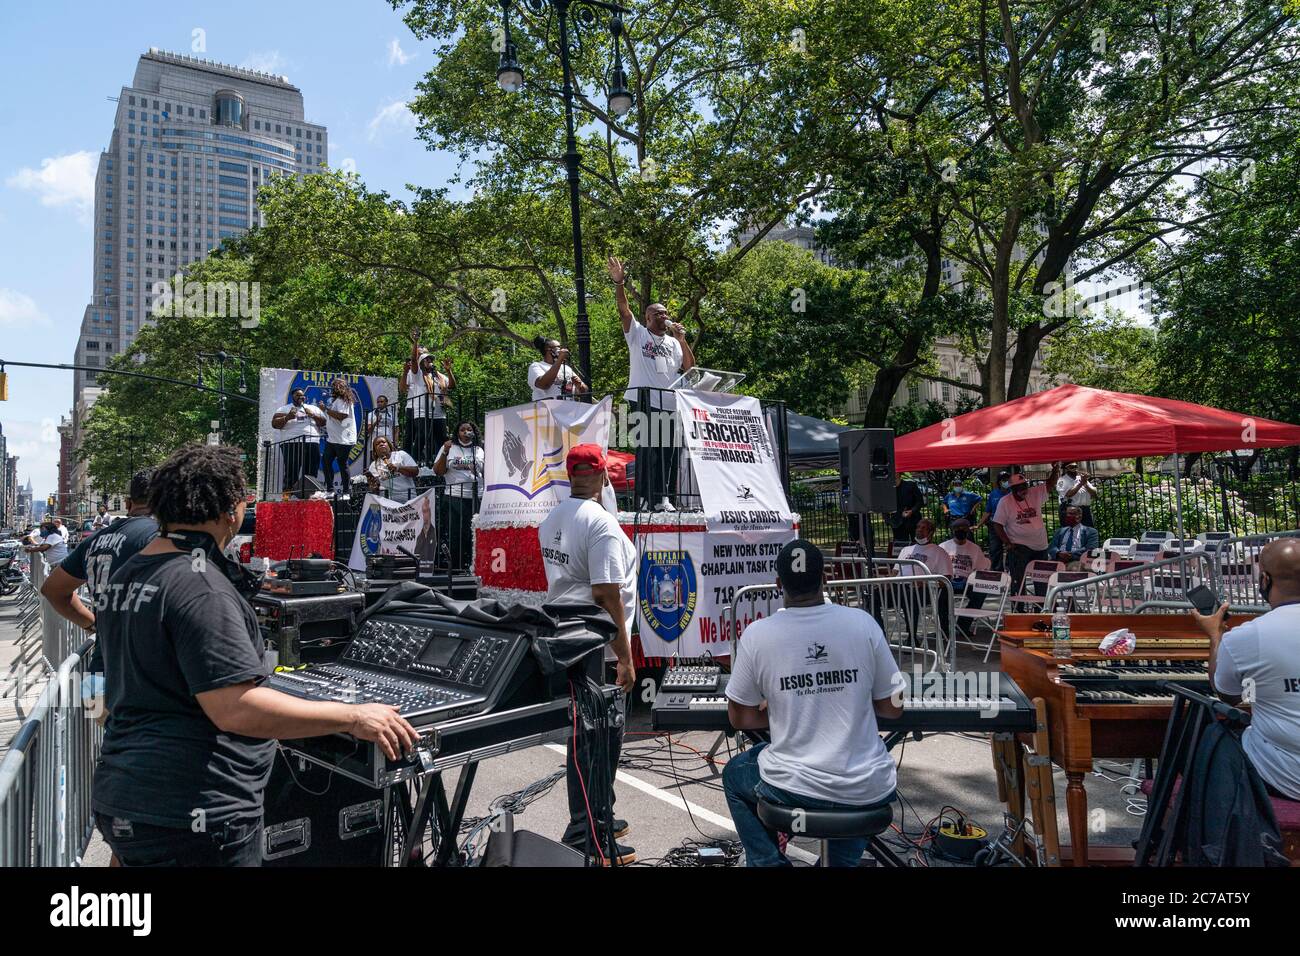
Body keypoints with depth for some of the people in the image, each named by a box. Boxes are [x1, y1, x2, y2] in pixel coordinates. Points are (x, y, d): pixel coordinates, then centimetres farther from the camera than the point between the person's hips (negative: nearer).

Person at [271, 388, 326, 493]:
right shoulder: (284, 409, 12)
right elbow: (274, 424, 2)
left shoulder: (314, 408, 20)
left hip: (312, 445, 3)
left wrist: (313, 415, -6)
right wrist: (287, 417, -14)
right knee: (291, 474, -10)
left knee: (311, 474, 2)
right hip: (291, 445, -3)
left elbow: (324, 423, 10)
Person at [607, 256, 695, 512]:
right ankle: (643, 498, -7)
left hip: (670, 404, 5)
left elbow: (689, 368, 9)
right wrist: (619, 283, -21)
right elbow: (624, 309, -7)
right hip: (644, 400, -5)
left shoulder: (673, 343, 20)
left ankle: (664, 498, 9)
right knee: (646, 448, -9)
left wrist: (682, 339, 2)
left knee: (668, 451, 4)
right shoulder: (637, 333, 8)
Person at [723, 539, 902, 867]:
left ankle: (768, 862, 24)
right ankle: (845, 860, 35)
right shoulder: (863, 623, -8)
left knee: (734, 775, 31)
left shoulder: (756, 634, -11)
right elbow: (892, 708, 2)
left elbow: (740, 719, -1)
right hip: (869, 791, 2)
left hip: (793, 789, -1)